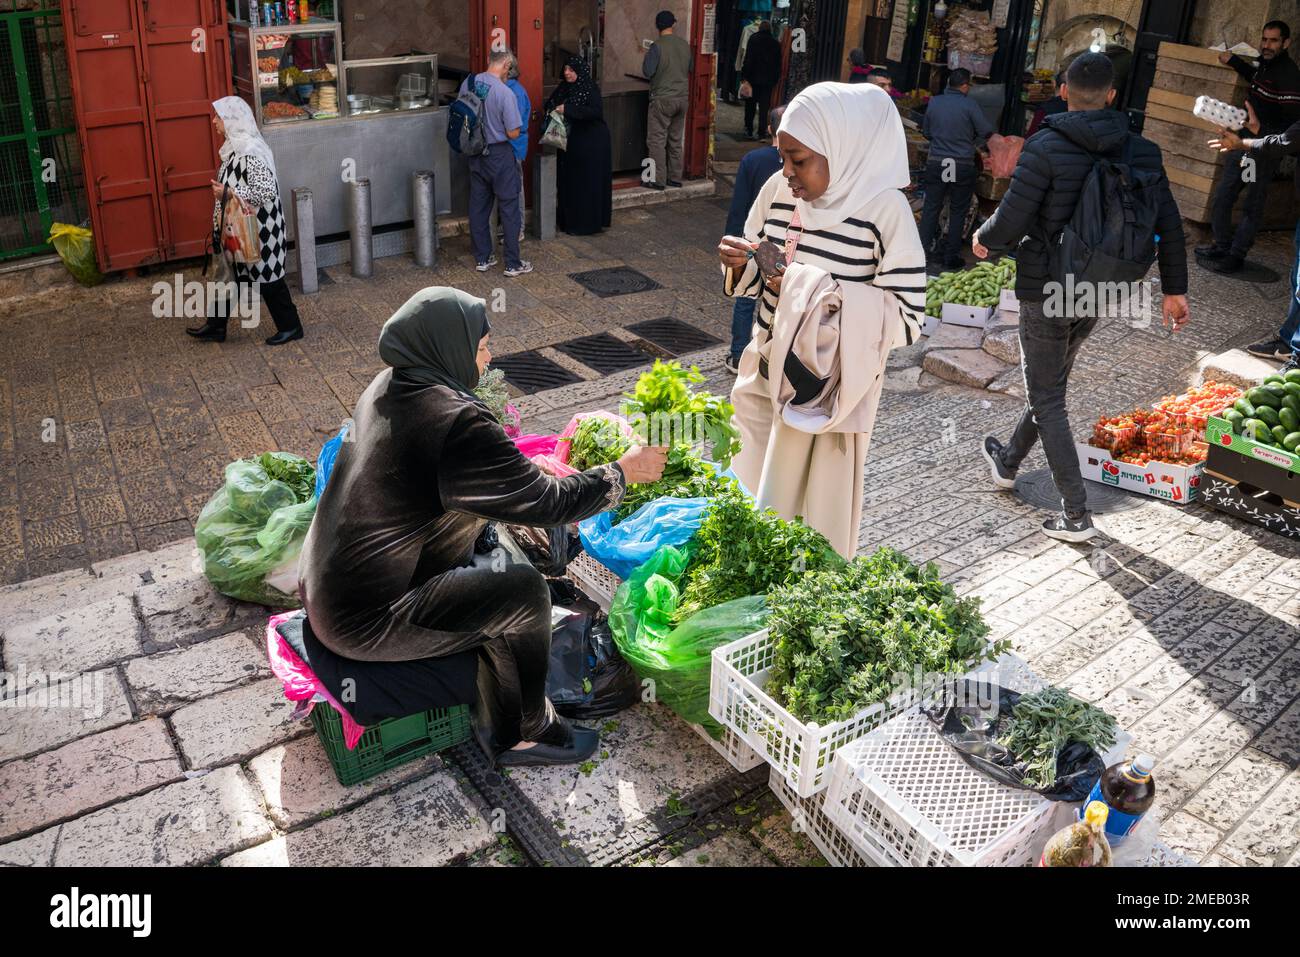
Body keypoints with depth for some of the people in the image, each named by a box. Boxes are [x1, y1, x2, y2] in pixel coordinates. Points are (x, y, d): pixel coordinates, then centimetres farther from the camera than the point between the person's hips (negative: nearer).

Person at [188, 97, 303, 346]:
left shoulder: (250, 151, -23)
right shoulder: (235, 146, 7)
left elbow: (268, 190, -28)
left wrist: (229, 193, -26)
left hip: (257, 228, -10)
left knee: (267, 277, 2)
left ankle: (290, 326, 17)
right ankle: (216, 326, 26)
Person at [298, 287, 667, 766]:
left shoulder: (388, 387, 3)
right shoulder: (457, 424, -25)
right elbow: (547, 501, -18)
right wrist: (623, 471, -4)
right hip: (365, 622, -10)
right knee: (524, 591, -10)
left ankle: (500, 726, 23)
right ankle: (526, 733, 13)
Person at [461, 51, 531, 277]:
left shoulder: (468, 83, -4)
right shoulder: (505, 93, -22)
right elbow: (514, 133, -17)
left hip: (475, 154, 6)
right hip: (499, 155, -6)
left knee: (478, 207, 14)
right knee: (509, 209, 4)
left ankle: (482, 258, 23)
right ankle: (513, 264, 9)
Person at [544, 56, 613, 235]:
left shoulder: (590, 89, -12)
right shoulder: (564, 88, 8)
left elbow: (596, 111, -27)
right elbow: (550, 103, 21)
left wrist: (567, 109, -27)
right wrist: (552, 111, -4)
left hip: (591, 143, -7)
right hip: (571, 141, 7)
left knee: (588, 183, -2)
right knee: (569, 181, 9)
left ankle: (587, 223, 6)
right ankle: (569, 219, 19)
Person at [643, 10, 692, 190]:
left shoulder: (657, 46, -14)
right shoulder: (685, 45, 5)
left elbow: (647, 71, -14)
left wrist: (646, 57, 4)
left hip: (663, 99, -6)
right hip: (682, 97, 6)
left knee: (657, 140, -1)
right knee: (676, 140, 13)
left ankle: (658, 180, -2)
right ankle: (675, 177, 17)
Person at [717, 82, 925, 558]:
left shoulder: (885, 211, -16)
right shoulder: (778, 190, 0)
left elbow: (907, 318, -17)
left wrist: (819, 292, -23)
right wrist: (739, 265, -10)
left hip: (826, 390, -5)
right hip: (765, 374, 6)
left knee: (814, 509, 7)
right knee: (748, 499, 16)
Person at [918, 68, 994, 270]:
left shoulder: (934, 102, 1)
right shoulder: (969, 105, -10)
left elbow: (926, 131, 12)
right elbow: (987, 132, -8)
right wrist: (972, 144, 10)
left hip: (936, 162, 3)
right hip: (962, 165, -3)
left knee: (931, 208, 10)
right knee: (958, 211, 7)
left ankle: (922, 251, 9)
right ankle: (951, 256, 12)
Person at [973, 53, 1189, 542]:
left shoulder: (1046, 148, -17)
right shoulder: (1140, 151, 0)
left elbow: (1009, 223, -18)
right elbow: (1169, 223, 2)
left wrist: (983, 238, 5)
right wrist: (1175, 288, 12)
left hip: (1046, 292, -6)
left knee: (1047, 400, 3)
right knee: (1050, 384, 24)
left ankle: (1076, 516, 1)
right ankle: (1008, 463, 44)